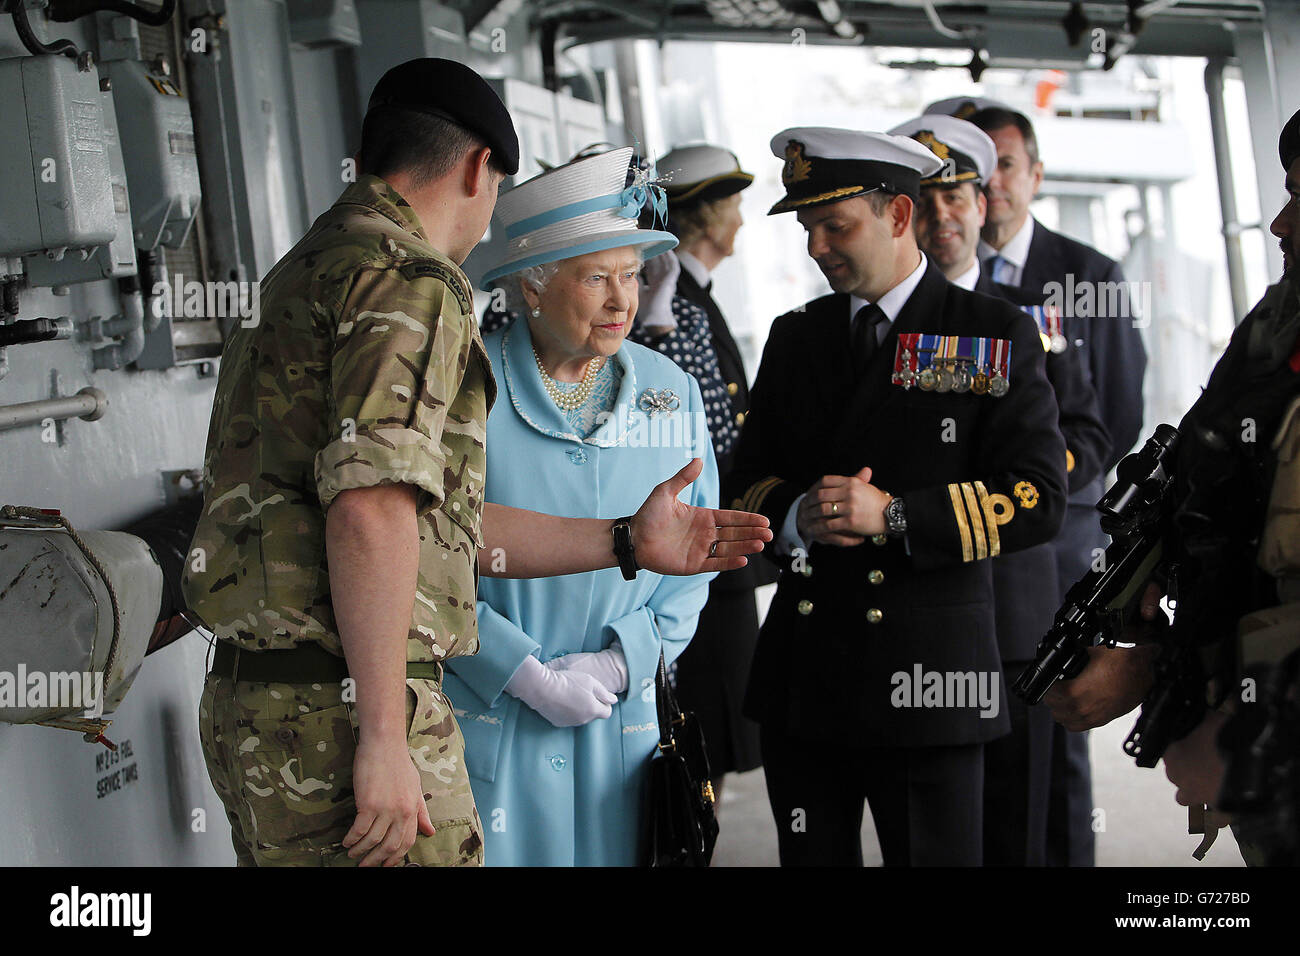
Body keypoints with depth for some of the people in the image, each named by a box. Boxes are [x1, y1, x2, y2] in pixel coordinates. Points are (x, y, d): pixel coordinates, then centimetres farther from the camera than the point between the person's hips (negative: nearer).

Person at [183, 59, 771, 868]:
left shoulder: (310, 274, 22)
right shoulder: (411, 281, -10)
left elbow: (442, 517, 22)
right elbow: (371, 509, -23)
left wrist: (628, 542, 24)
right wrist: (384, 737, -22)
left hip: (254, 704, 10)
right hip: (338, 709, -10)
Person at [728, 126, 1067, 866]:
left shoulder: (995, 336, -1)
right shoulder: (795, 339, 13)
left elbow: (1038, 498, -8)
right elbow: (749, 483, 16)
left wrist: (895, 516, -18)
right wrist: (799, 516, -8)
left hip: (928, 678, -4)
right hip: (801, 683, 4)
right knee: (812, 858, 10)